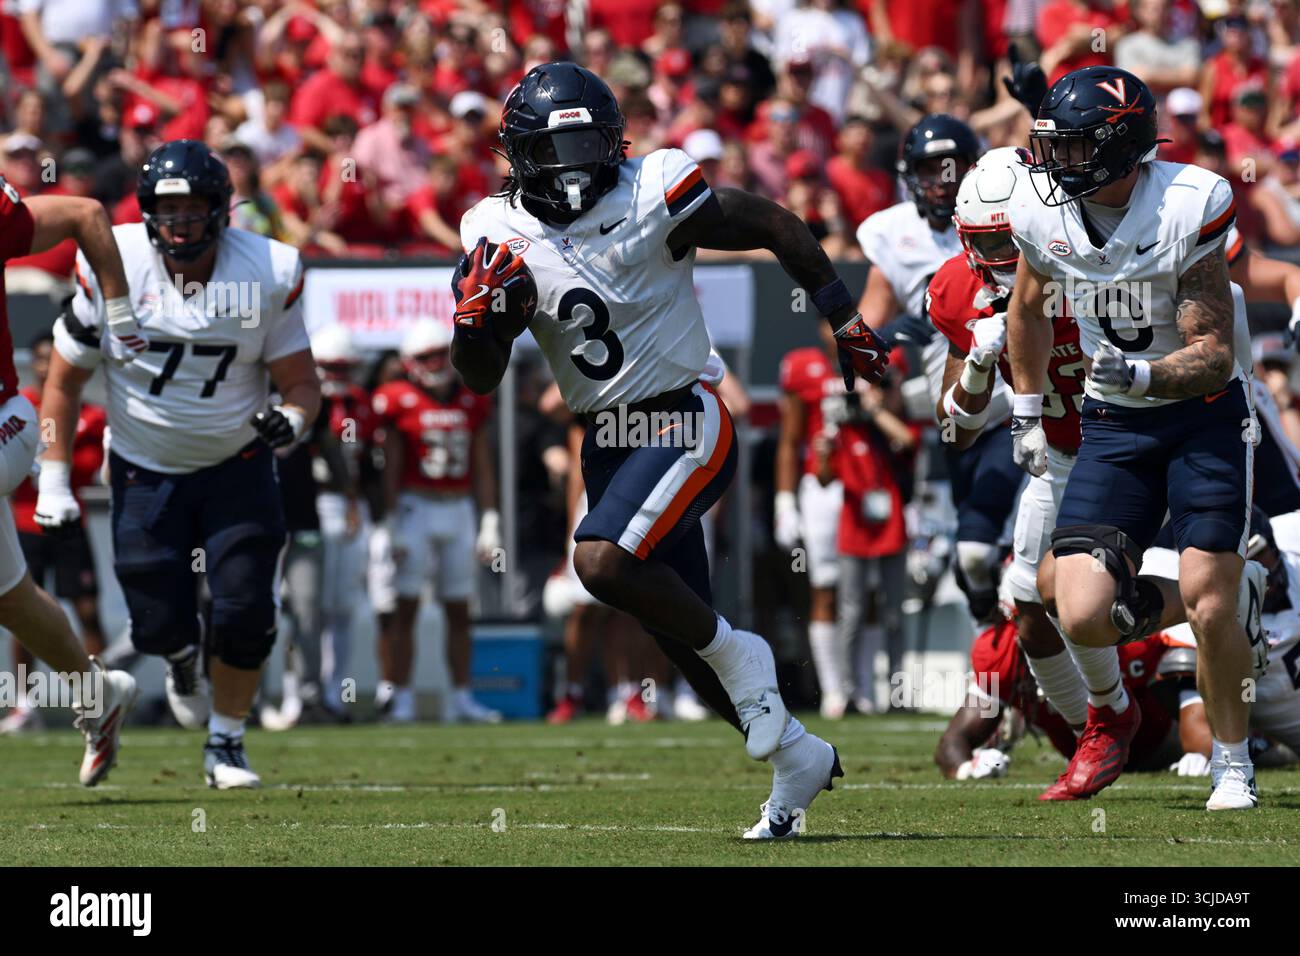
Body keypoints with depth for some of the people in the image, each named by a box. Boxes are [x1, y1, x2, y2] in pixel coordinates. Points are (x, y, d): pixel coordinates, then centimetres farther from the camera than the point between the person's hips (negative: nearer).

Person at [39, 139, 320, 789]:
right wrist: (53, 483, -5)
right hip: (145, 470, 0)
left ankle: (225, 744, 14)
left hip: (237, 466, 0)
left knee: (245, 615, -10)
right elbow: (65, 380, -3)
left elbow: (301, 383, -6)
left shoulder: (266, 276, -13)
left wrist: (291, 419, -30)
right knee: (160, 627, -6)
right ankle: (184, 654, 33)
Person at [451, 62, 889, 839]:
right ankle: (799, 759, 29)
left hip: (682, 426, -6)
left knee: (603, 562, -27)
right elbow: (481, 378, -1)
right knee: (680, 635, 10)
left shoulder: (653, 198, -14)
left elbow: (778, 228, -2)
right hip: (607, 442, 6)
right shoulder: (505, 235, -1)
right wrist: (479, 314, -22)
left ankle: (738, 655, -4)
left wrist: (846, 322, 2)